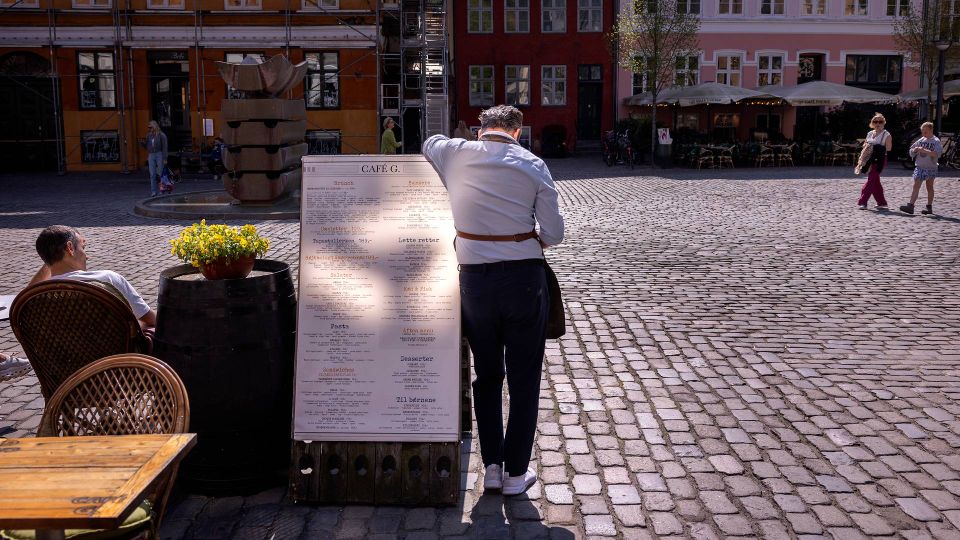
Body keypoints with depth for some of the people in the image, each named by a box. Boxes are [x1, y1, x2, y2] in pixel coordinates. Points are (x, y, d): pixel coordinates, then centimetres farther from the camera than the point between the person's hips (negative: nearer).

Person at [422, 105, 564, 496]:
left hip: (475, 279, 2)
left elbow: (430, 143, 25)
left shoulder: (454, 155, -1)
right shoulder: (532, 165, -3)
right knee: (524, 379, 11)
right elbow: (554, 234, -4)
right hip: (525, 277, -2)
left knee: (486, 376, 18)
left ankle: (491, 467, 22)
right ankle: (516, 474, 17)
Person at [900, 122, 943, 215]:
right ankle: (910, 205, -7)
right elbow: (911, 151, 13)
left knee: (929, 187, 7)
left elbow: (937, 154, -19)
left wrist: (925, 151, -28)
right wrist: (915, 150, -9)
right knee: (916, 186, -2)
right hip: (919, 167, 4)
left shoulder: (936, 141, -5)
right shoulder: (921, 140, 8)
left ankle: (929, 207, 14)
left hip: (930, 167, -4)